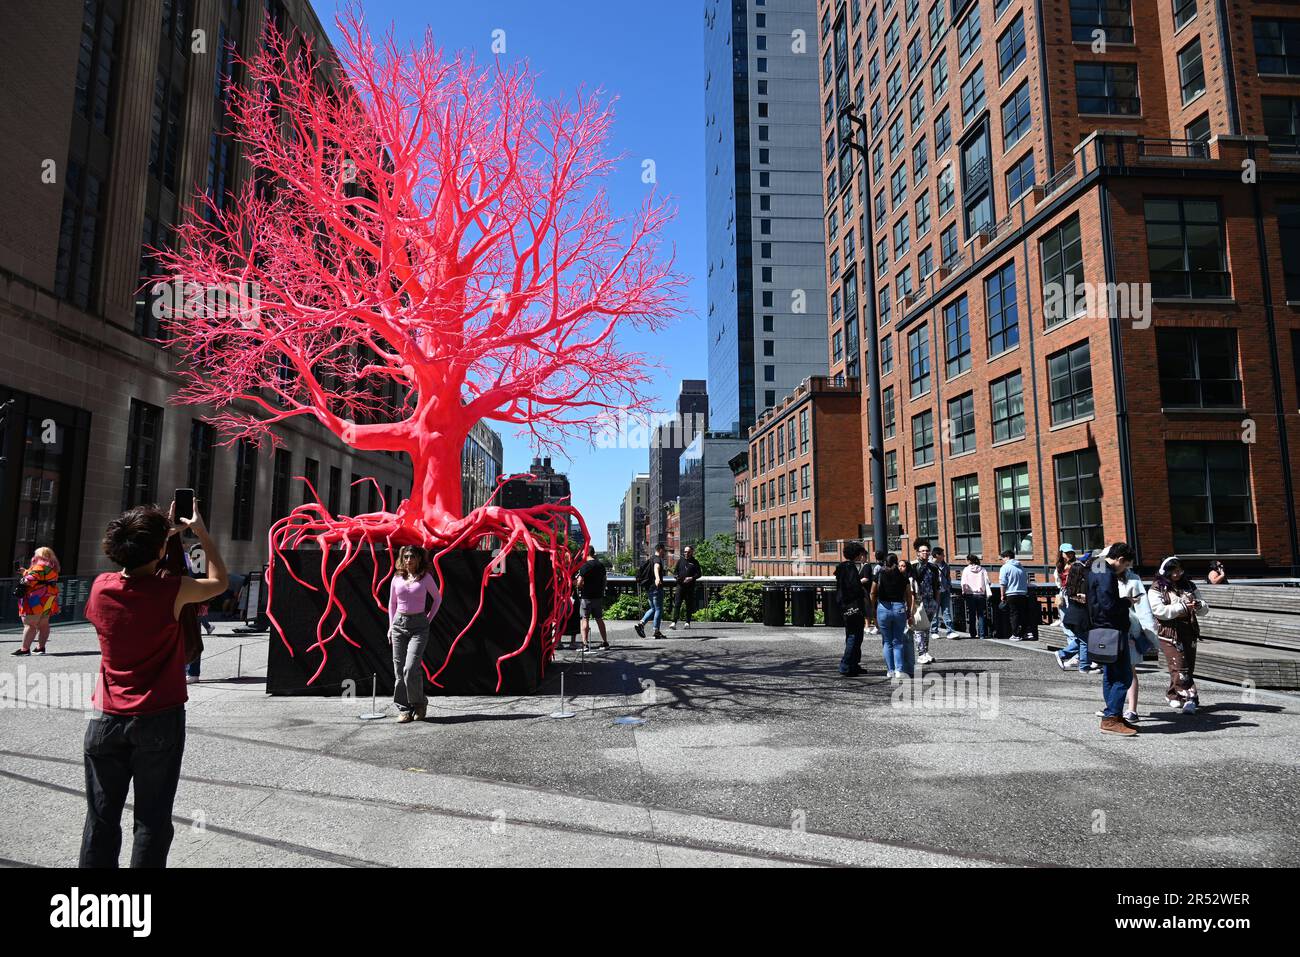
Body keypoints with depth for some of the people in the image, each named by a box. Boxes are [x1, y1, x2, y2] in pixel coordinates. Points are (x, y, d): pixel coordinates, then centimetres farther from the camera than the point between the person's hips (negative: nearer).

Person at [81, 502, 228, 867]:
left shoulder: (101, 587, -3)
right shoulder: (172, 591, -14)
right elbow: (219, 582, 5)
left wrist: (162, 536, 23)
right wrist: (202, 533, 11)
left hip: (106, 718, 4)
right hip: (159, 719, -4)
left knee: (101, 818, 13)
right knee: (152, 820, 6)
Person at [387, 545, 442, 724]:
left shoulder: (426, 577, -1)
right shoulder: (397, 578, 8)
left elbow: (437, 599, 11)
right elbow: (392, 603, 17)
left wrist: (428, 620, 6)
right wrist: (391, 626, 10)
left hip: (419, 625, -3)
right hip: (399, 624, 4)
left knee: (411, 668, -15)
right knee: (399, 670, 3)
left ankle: (420, 703, 6)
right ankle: (404, 710, 11)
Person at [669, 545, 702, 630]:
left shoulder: (695, 562, 8)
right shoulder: (680, 561, 13)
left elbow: (699, 574, 4)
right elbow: (675, 571, 17)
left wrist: (691, 578, -14)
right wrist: (676, 576, -6)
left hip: (690, 586, 0)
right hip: (680, 585, 0)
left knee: (689, 605, 6)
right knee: (677, 604, -10)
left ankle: (687, 622, 17)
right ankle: (674, 623, -15)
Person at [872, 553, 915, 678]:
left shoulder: (879, 575, 1)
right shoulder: (903, 576, 3)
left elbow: (873, 594, 3)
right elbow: (909, 596, 5)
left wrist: (874, 609, 14)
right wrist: (909, 614, 12)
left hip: (883, 608, -1)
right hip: (899, 608, 1)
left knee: (887, 642, 10)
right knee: (898, 642, 9)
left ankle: (890, 670, 9)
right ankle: (899, 670, -1)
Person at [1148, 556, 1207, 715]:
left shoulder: (1189, 586, 13)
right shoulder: (1156, 589, -2)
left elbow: (1204, 609, 14)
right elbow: (1160, 611, -14)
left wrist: (1199, 605, -10)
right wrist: (1182, 607, -21)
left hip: (1189, 632, 5)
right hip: (1169, 632, -5)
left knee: (1188, 667, 7)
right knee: (1180, 667, -11)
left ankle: (1173, 695, 21)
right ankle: (1189, 698, -9)